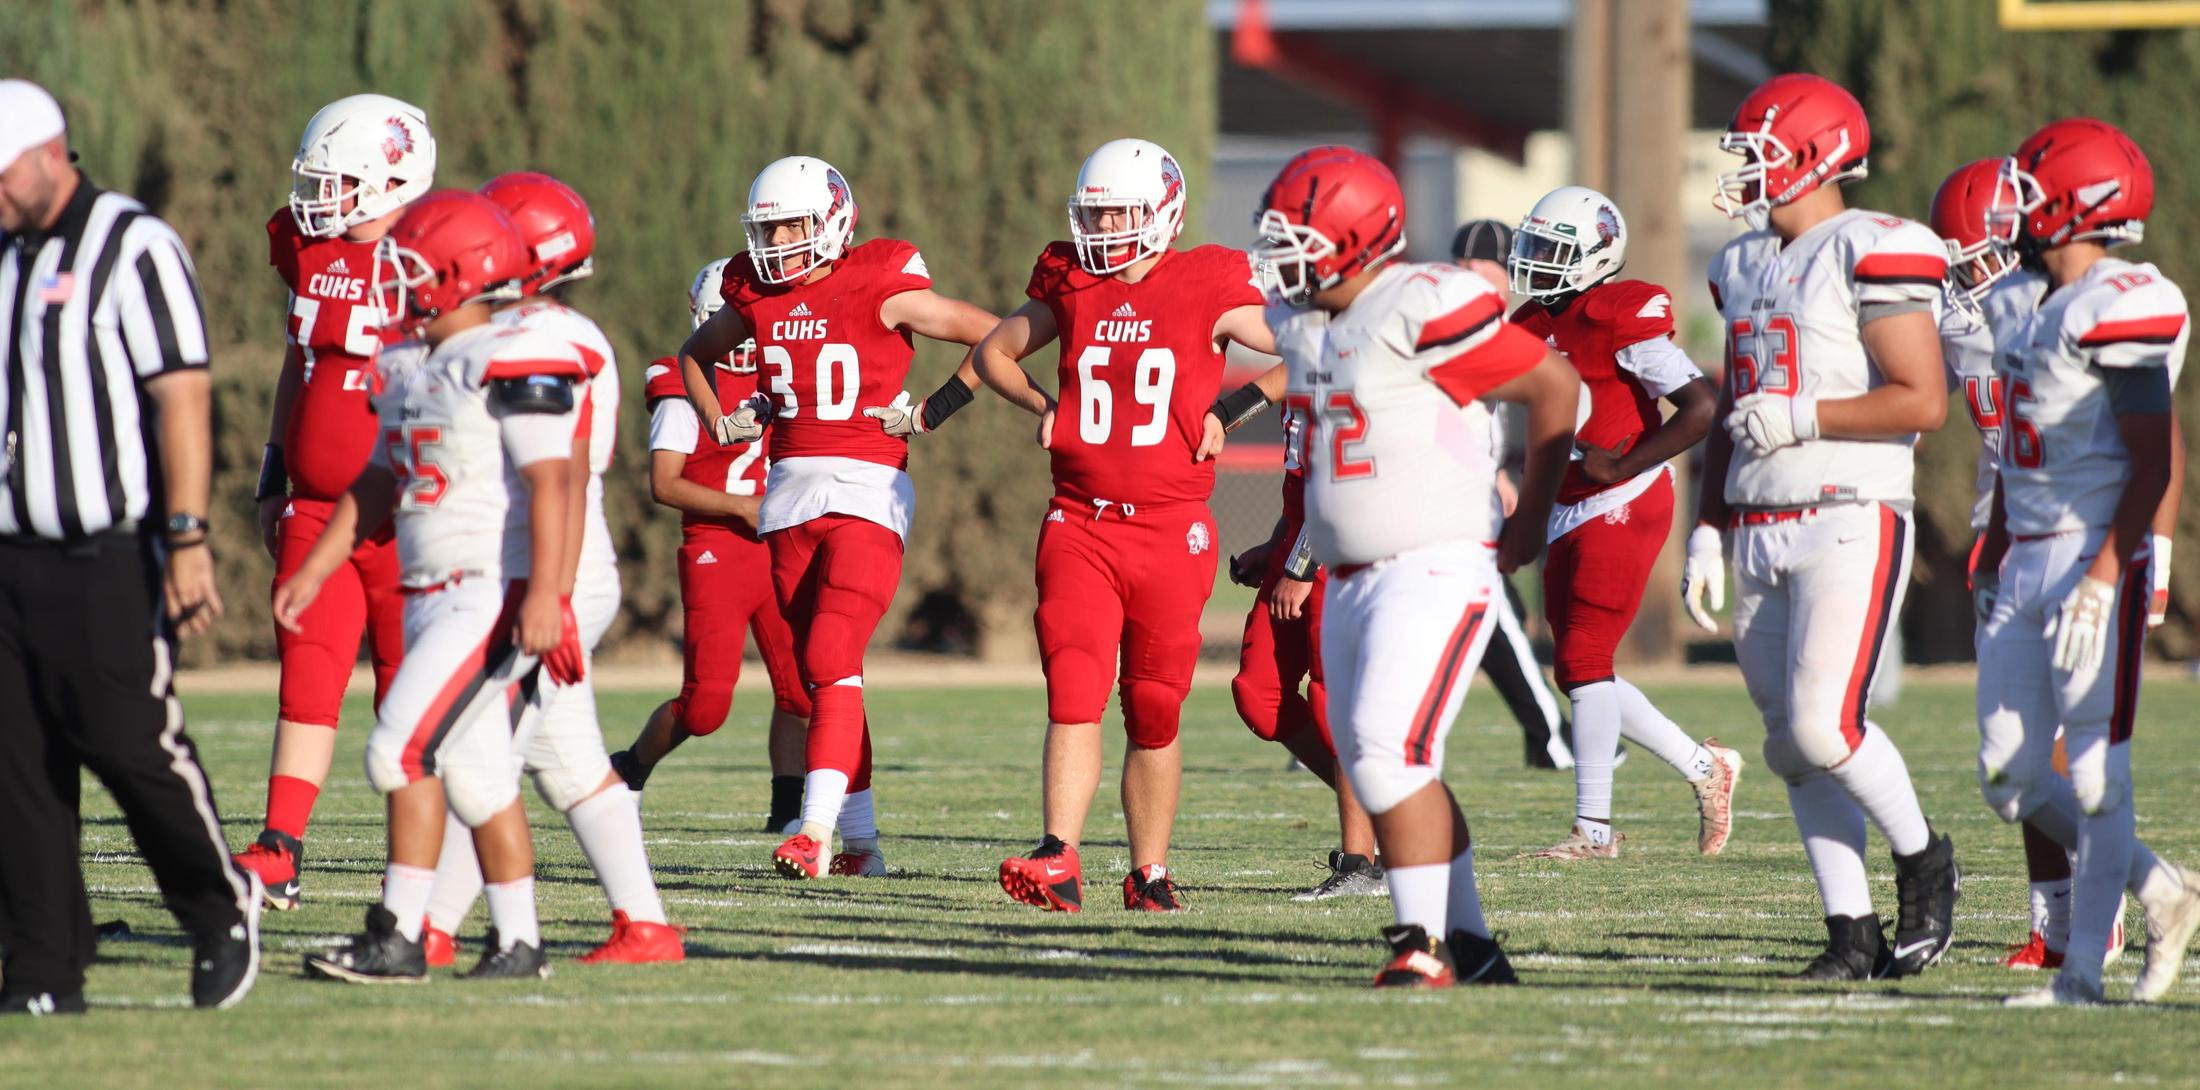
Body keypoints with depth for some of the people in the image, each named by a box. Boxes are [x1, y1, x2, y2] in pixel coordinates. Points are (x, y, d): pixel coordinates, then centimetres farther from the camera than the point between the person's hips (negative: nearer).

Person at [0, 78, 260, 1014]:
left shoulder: (132, 251, -8)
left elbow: (183, 400, -12)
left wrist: (187, 541, -18)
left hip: (107, 558, -7)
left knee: (129, 742, -7)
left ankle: (223, 911, 14)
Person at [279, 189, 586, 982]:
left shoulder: (516, 366, -13)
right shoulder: (412, 371, 14)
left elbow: (549, 484, -20)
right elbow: (376, 485, 23)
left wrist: (542, 596, -27)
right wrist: (312, 573, 23)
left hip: (493, 592, -9)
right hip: (433, 597, 9)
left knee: (404, 748, -14)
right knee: (475, 773, 8)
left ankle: (398, 938, -12)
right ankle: (518, 941, 13)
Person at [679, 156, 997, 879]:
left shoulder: (883, 290, -8)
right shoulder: (758, 298, 8)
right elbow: (693, 354, 29)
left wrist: (932, 413, -8)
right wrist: (723, 425, 13)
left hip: (866, 492, -6)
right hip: (788, 492, 6)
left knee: (832, 658, -19)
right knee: (820, 676, 9)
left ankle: (817, 830, -27)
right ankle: (861, 841, 18)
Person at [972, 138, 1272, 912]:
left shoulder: (1208, 290, -2)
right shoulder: (1070, 285, 8)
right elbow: (994, 352, 23)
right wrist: (1044, 407, 7)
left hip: (1170, 529, -2)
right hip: (1080, 523, 2)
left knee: (1155, 711, 6)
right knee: (1073, 694, -13)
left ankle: (1150, 875, 17)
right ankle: (1059, 863, -22)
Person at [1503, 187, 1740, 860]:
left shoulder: (1623, 320, -14)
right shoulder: (1536, 323, 12)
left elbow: (1702, 408, -19)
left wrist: (1623, 467, -17)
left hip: (1623, 509, -9)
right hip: (1570, 516, 9)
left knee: (1582, 663, -10)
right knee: (1581, 673, 9)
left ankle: (1594, 826, -4)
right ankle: (1703, 767, 22)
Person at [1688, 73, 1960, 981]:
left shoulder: (1871, 257, -10)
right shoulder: (1748, 266, 16)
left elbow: (1924, 401, -16)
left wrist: (1801, 418, -17)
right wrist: (1705, 534, 14)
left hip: (1850, 525, -8)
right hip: (1760, 529, 8)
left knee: (1824, 724, -18)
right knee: (1794, 745, 4)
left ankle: (1923, 861, 5)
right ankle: (1853, 933, 9)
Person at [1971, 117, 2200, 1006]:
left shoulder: (2120, 310, -14)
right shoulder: (2043, 314, 15)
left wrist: (2103, 577, -22)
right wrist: (1994, 562, 24)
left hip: (2096, 562, -9)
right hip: (2028, 563, 9)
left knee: (2096, 771, -4)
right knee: (2011, 781, 7)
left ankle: (2082, 969, -1)